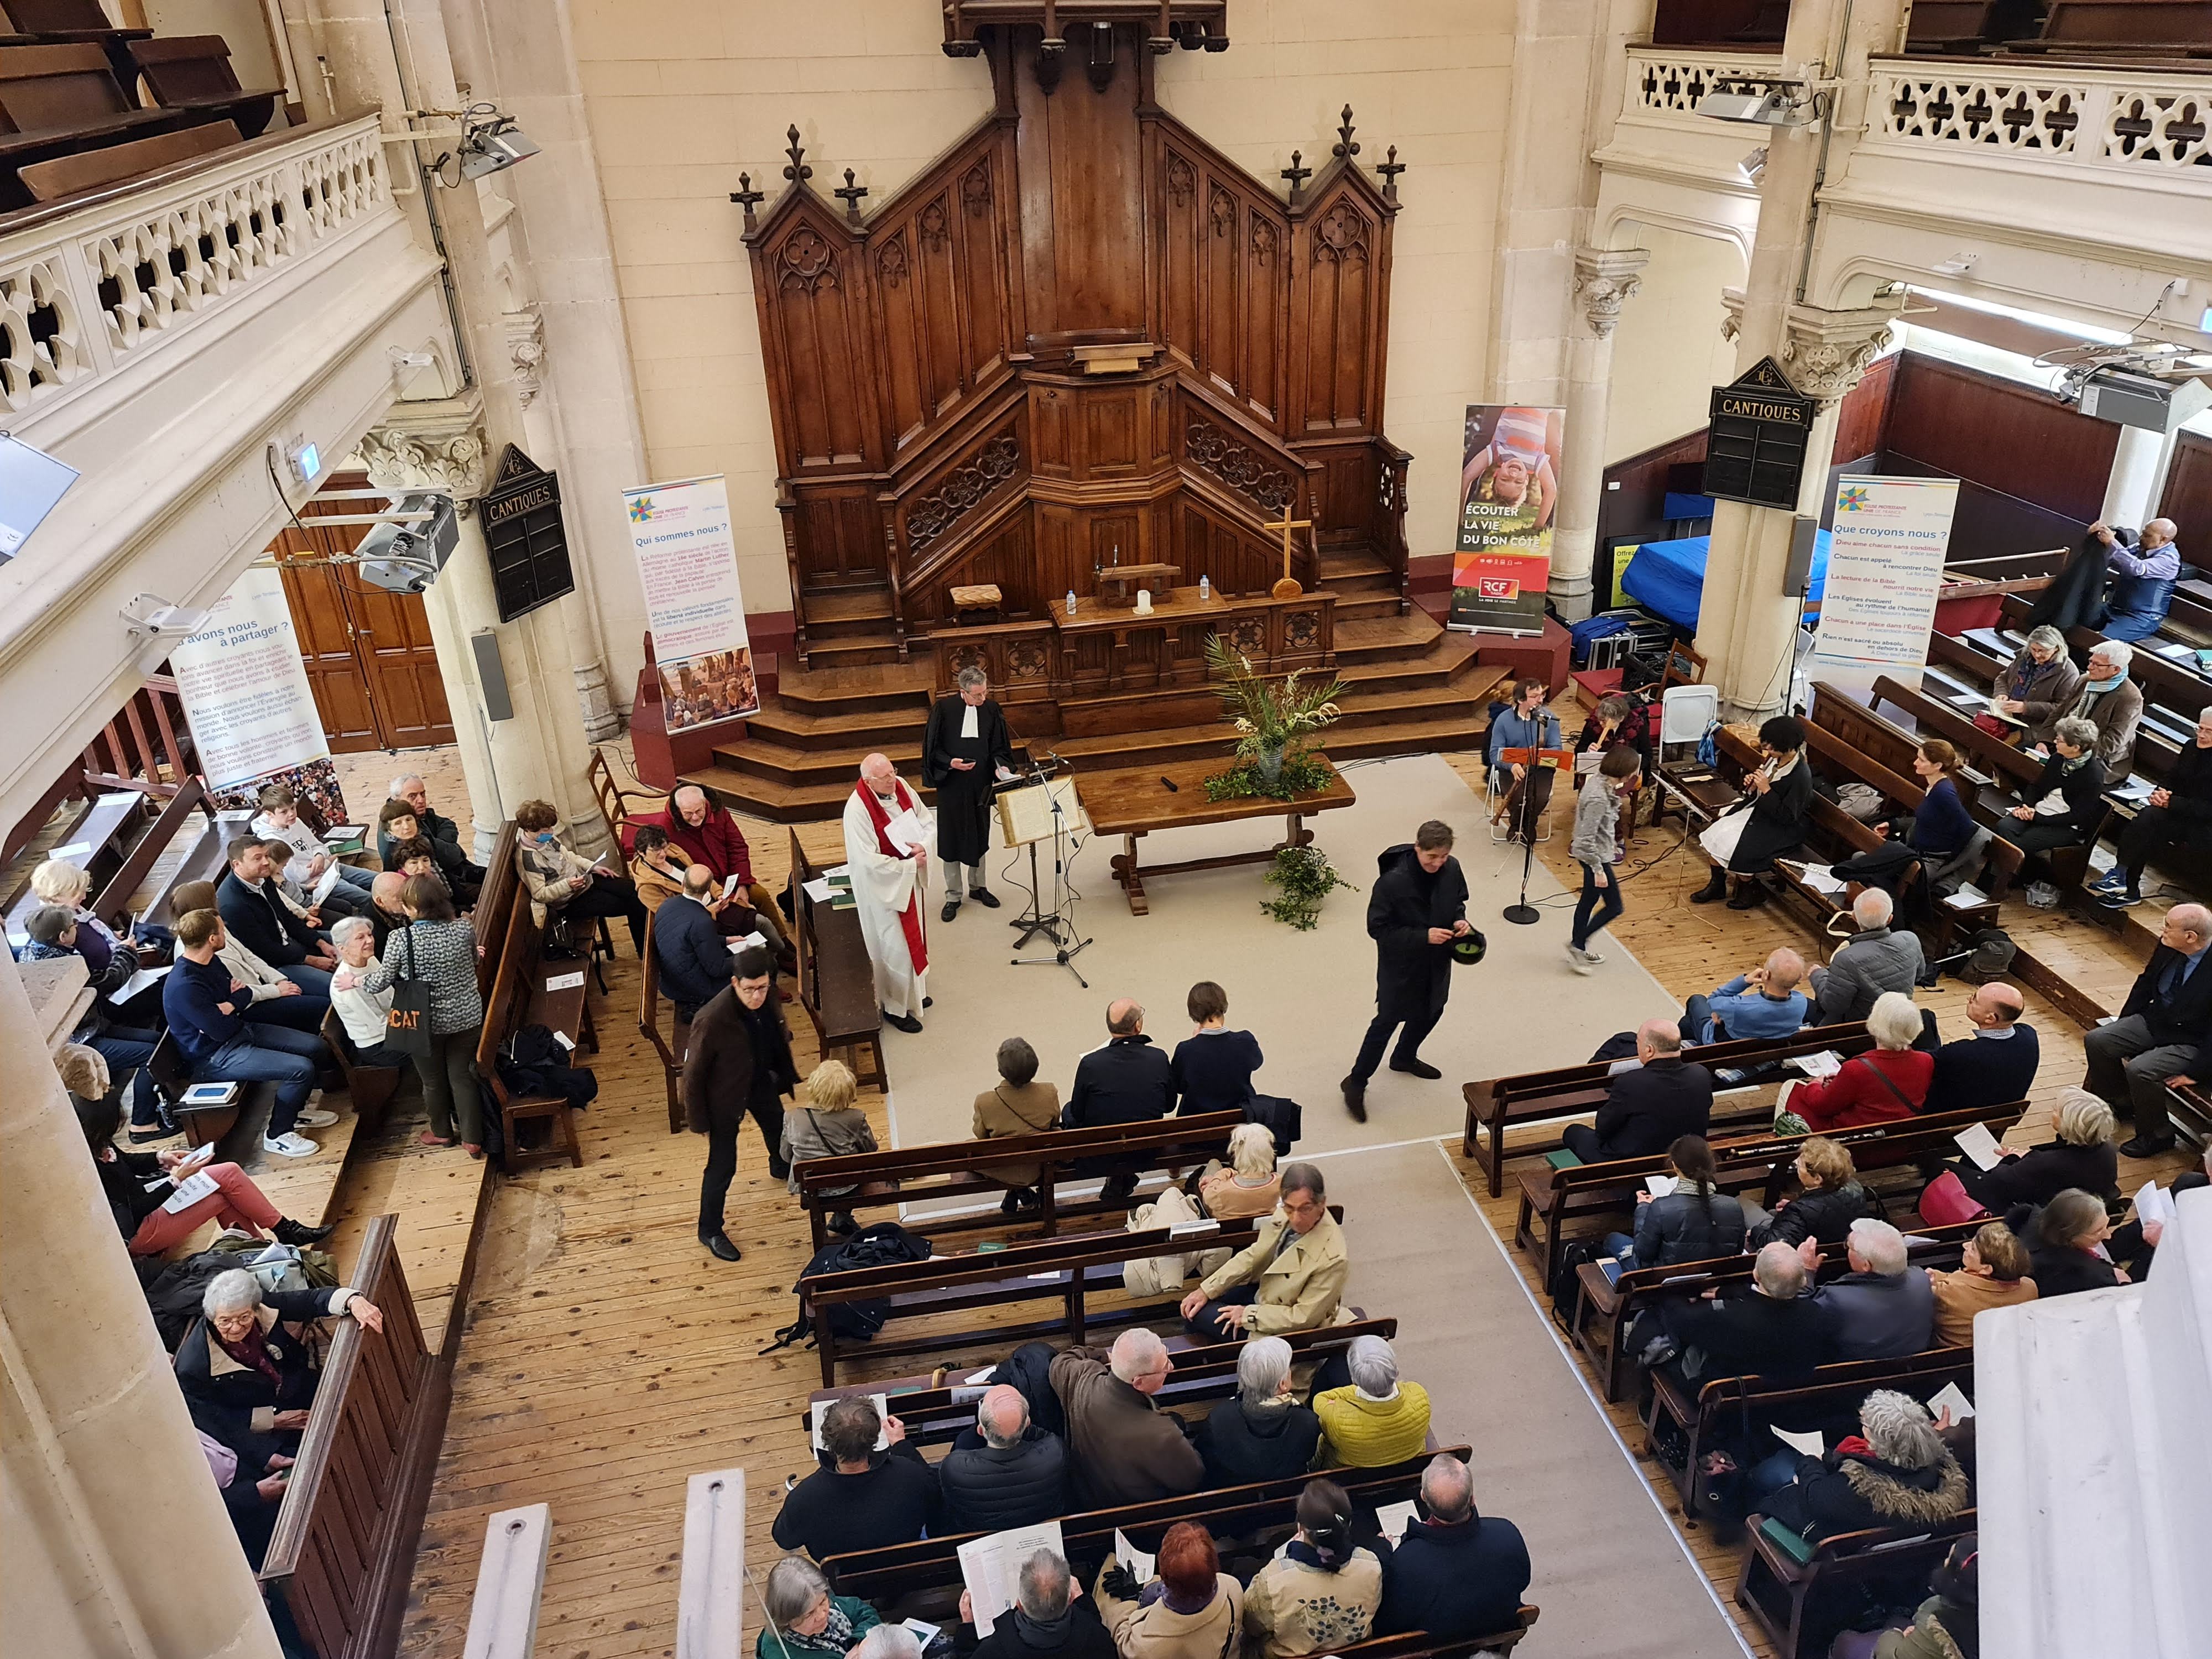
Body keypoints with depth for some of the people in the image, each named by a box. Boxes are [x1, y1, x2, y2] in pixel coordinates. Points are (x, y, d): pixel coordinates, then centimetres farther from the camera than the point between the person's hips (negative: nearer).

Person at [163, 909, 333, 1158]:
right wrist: (234, 1006, -4)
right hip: (215, 1058, -10)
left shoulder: (209, 961, 1)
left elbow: (243, 994, 10)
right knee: (302, 1069, -22)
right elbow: (222, 1031, -24)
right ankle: (277, 1135, -2)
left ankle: (294, 1110, 26)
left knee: (316, 1048, 6)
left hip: (239, 1031, 10)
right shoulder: (184, 986, -29)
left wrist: (231, 1004, -14)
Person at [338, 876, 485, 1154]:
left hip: (426, 1024, -2)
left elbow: (379, 983, -10)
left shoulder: (401, 939, -21)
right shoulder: (464, 929, -13)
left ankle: (441, 1132, 42)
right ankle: (472, 1139, 21)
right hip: (467, 1017, 2)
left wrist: (353, 980, 9)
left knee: (433, 1080, 20)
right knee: (462, 1075, 16)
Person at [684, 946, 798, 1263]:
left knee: (777, 1128, 31)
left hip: (762, 1082, 7)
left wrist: (786, 1075, 15)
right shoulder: (712, 1020, -39)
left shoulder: (767, 999, -20)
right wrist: (699, 1121, -16)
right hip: (725, 1097, -6)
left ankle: (781, 1167, 65)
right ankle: (709, 1231, 28)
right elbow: (693, 1074, -25)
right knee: (722, 1165, 6)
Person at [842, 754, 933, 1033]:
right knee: (895, 946, 3)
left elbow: (927, 821, 3)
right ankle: (896, 1008, 20)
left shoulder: (901, 788, -8)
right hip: (884, 886, -7)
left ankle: (914, 990, 43)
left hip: (912, 879, 7)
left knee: (915, 934, 22)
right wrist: (910, 865, -21)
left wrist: (923, 846, -18)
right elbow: (869, 860, -28)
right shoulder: (858, 809, -27)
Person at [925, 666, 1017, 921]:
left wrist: (1001, 766, -15)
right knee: (951, 839, 5)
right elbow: (932, 747, -7)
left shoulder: (991, 709, -4)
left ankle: (977, 886, 34)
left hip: (981, 784, 3)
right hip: (951, 785, -3)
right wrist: (950, 763, -23)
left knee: (980, 837, 16)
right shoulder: (943, 709, -12)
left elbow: (999, 747, 3)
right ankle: (953, 895, 18)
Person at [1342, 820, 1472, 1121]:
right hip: (1400, 965, -6)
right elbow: (1377, 928, -22)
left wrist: (1460, 920, -14)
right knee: (1387, 1020, 3)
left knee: (1430, 1012, 25)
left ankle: (1404, 1058, 53)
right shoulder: (1392, 881, -30)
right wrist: (1423, 936, -28)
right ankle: (1356, 1083, 19)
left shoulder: (1452, 869, -12)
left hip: (1437, 962, 7)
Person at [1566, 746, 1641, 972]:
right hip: (1595, 856, -9)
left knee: (1589, 900, 22)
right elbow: (1586, 839, -29)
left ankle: (1578, 949, 37)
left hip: (1595, 853, 9)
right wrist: (1598, 870, -22)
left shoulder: (1601, 782, -4)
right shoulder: (1599, 798, -32)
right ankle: (1578, 944, 16)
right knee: (1613, 907, 5)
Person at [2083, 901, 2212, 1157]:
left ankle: (2156, 1136, 0)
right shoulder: (2167, 948, -8)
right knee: (2097, 1041, -3)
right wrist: (2123, 1024, 12)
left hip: (2191, 1042, -8)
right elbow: (2146, 982, 11)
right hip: (2156, 1019, 8)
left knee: (2140, 1070, -26)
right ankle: (2116, 1103, 21)